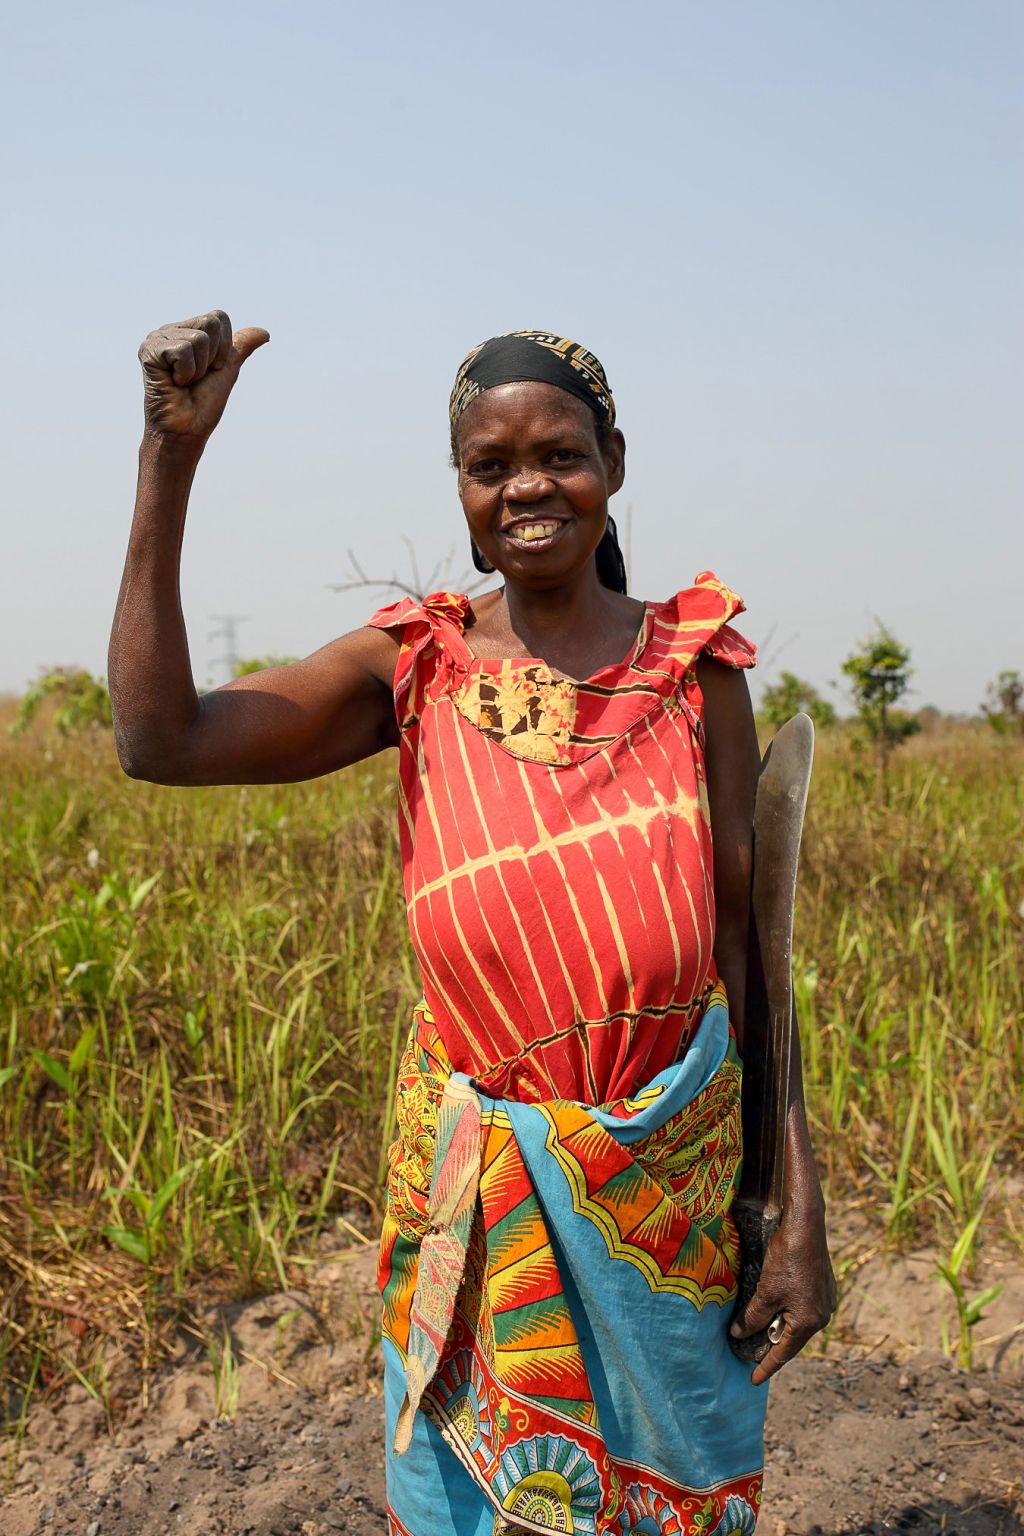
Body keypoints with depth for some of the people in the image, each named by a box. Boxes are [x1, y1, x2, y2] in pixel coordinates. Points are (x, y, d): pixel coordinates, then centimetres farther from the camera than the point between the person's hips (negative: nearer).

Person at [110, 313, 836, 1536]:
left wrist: (800, 1207, -5)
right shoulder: (417, 665, -3)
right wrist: (172, 453, -19)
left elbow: (746, 942, -2)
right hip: (480, 1181, 0)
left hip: (675, 1175, 1)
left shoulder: (693, 666, -2)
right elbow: (159, 739, -16)